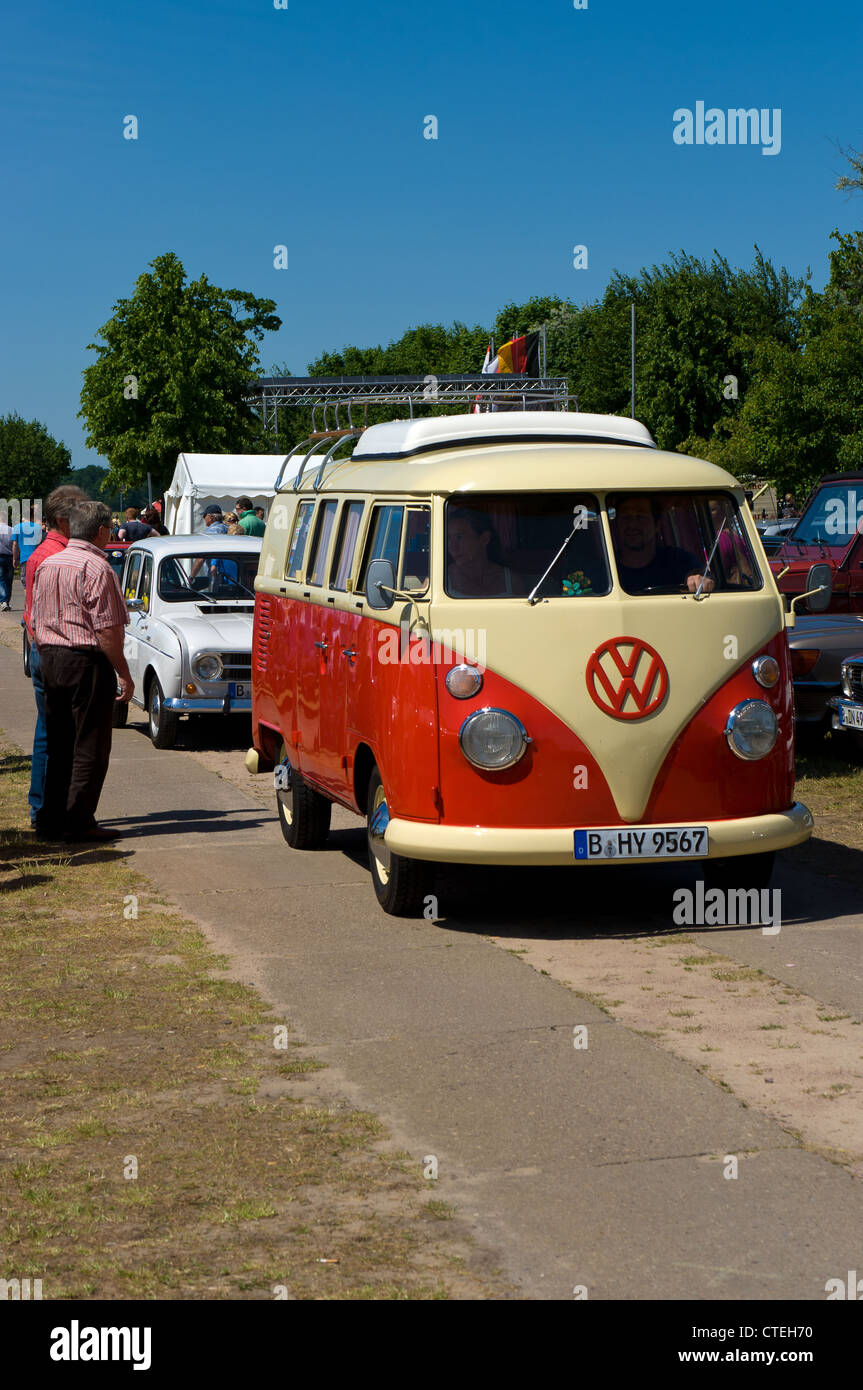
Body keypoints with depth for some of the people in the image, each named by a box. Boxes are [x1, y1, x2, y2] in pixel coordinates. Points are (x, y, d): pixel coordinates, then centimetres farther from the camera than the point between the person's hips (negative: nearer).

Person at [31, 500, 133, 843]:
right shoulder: (96, 568, -13)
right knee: (89, 747, -1)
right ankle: (78, 823, -1)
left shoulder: (46, 565, 12)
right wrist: (123, 674, -12)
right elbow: (107, 631, -17)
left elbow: (36, 625, 16)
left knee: (58, 745, 14)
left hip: (50, 660, 8)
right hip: (87, 662, -8)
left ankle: (50, 821, 17)